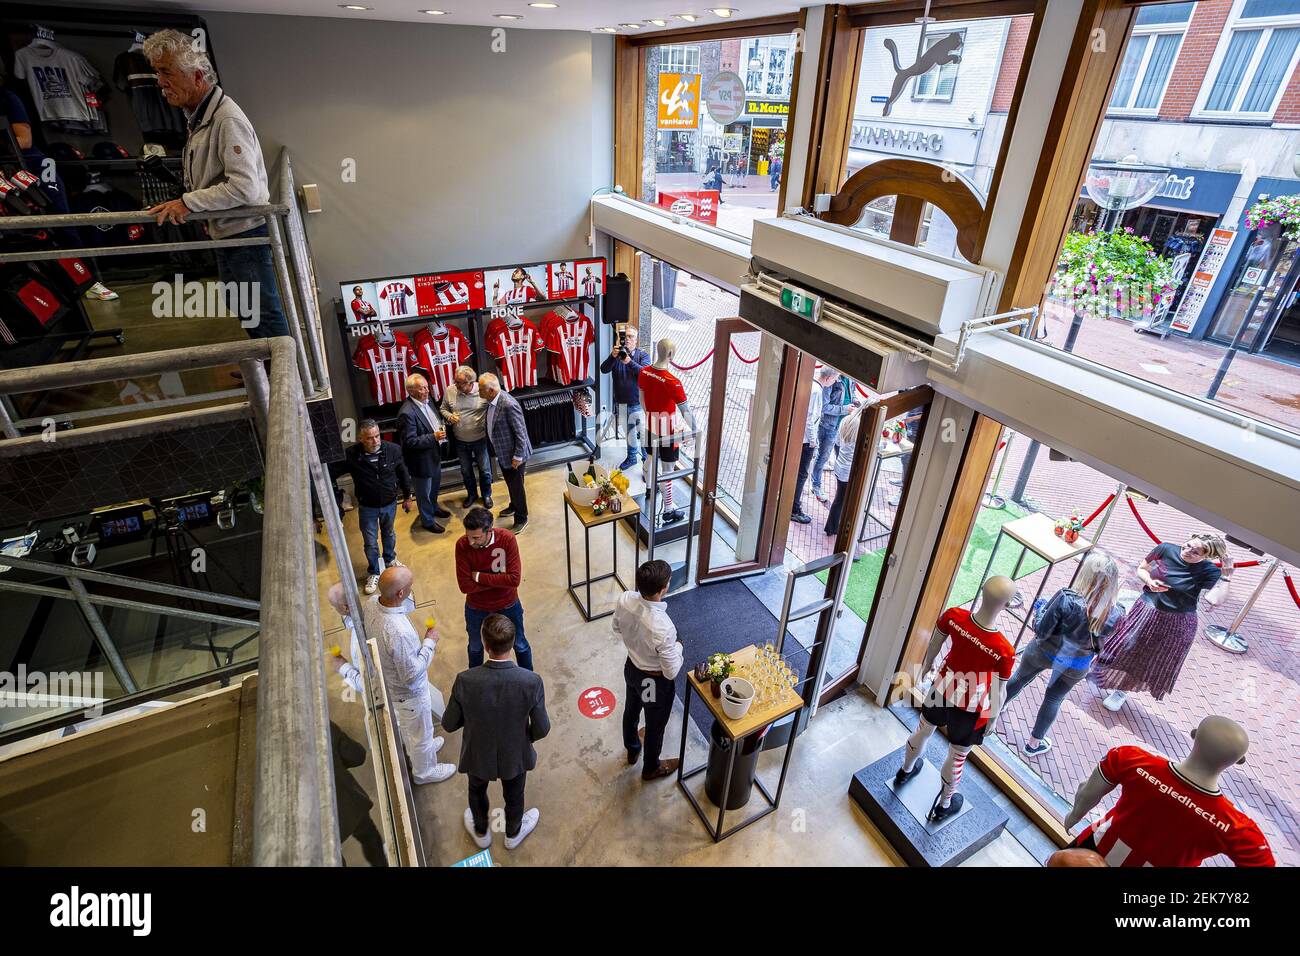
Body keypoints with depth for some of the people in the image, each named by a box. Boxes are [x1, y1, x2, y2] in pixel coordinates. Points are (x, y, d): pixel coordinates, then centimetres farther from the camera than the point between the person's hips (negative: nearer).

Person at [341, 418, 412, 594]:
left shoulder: (393, 450, -16)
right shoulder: (352, 455, -23)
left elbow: (403, 474, -2)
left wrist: (407, 496, 6)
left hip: (390, 504, 2)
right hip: (367, 507, -2)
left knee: (389, 534, 26)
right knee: (370, 542, 9)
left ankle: (390, 560, 53)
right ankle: (373, 573, 33)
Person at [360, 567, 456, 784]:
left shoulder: (370, 606, -21)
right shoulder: (399, 632, -45)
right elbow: (411, 675, -31)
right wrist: (429, 643, -22)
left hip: (386, 681, 7)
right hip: (409, 692, -7)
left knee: (404, 722, 35)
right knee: (421, 731, 22)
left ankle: (418, 747, 62)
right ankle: (424, 771, 48)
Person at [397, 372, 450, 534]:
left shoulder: (426, 401, -2)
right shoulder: (407, 413, -29)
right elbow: (410, 442, -28)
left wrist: (441, 431, -3)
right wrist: (434, 437, -30)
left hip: (434, 454, 8)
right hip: (421, 460, -8)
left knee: (435, 485, 29)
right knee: (424, 492, 13)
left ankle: (434, 507, 54)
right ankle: (427, 521, 32)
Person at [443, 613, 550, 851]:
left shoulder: (465, 680, -32)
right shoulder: (531, 682, -32)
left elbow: (449, 724, -16)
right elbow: (542, 729, -19)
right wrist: (526, 737, 3)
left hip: (477, 756, 0)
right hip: (515, 756, 0)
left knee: (477, 791, 34)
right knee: (514, 796, 31)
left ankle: (481, 832, 60)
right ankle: (513, 834, 59)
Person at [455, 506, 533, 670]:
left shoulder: (507, 539, -28)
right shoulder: (462, 545, -25)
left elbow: (515, 579, -31)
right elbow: (465, 586, -25)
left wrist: (480, 576, -27)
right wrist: (500, 580, -26)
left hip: (508, 605, -1)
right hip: (476, 608, 1)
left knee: (520, 645, 22)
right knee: (475, 647, 27)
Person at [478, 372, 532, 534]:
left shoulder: (509, 405, -30)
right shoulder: (492, 401, -3)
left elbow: (521, 433, -25)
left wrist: (518, 456, -21)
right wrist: (494, 448, 16)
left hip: (513, 454, -8)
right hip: (502, 453, 9)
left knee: (516, 486, 6)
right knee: (510, 483, 27)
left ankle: (521, 519, 22)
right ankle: (514, 506, 49)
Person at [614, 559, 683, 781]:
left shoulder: (625, 599, -24)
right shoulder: (663, 628, -42)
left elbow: (617, 630, -2)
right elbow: (671, 672, -27)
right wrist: (677, 647, -9)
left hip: (631, 667, 6)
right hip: (654, 681, -6)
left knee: (631, 711, 33)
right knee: (655, 725, 24)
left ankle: (632, 750, 62)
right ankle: (651, 768, 52)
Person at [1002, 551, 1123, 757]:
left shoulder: (1066, 598, -34)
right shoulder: (1114, 616, -24)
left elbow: (1041, 631, -25)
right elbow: (1100, 643, -6)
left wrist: (1041, 613, -7)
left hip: (1044, 652, -1)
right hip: (1075, 665, 2)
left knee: (1019, 678, 26)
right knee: (1053, 699, 24)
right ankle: (1034, 743, 42)